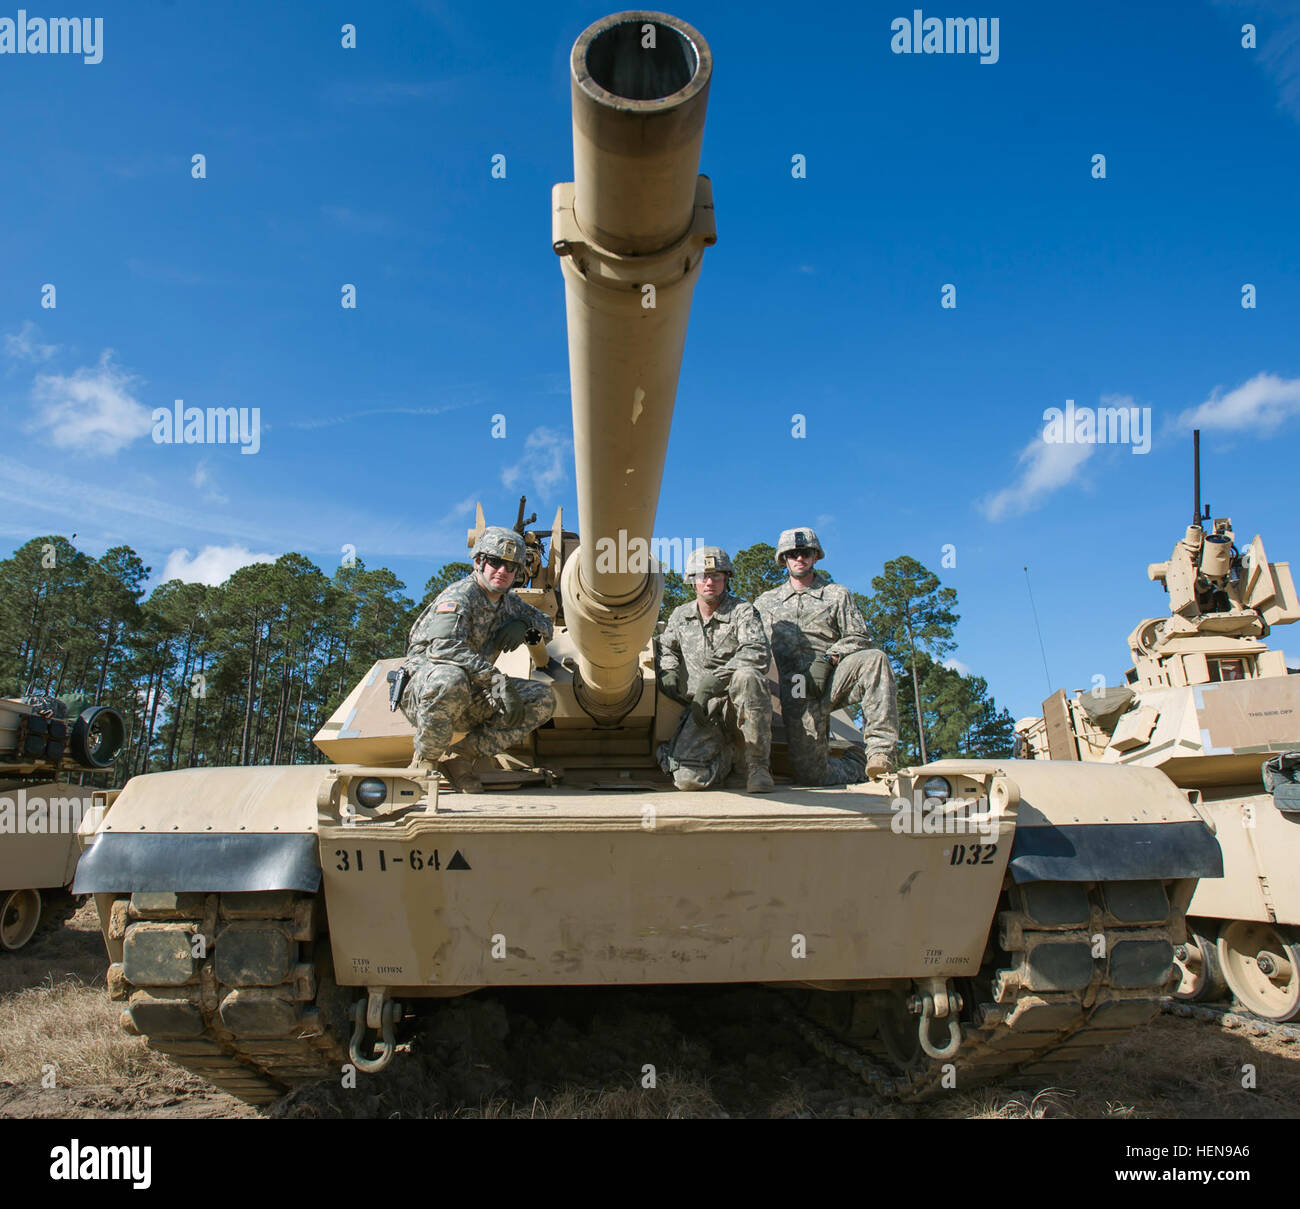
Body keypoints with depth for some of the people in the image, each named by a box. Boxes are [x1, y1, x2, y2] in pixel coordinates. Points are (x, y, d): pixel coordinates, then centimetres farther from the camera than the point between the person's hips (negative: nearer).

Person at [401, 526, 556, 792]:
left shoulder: (509, 602, 10)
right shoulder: (459, 596, -15)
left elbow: (545, 623, 24)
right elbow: (443, 646, -33)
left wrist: (522, 624, -2)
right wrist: (500, 682, -39)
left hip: (471, 700, 7)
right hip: (422, 695, -7)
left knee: (543, 699, -6)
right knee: (450, 678, -42)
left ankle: (462, 755, -7)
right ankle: (425, 762, -17)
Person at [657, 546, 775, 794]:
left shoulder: (742, 611, 0)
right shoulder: (680, 615, 13)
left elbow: (759, 652, -17)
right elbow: (666, 647, 32)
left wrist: (715, 680, -27)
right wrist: (668, 670, 8)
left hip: (739, 707, -2)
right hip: (702, 711, 2)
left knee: (747, 676, -39)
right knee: (687, 778, -23)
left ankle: (757, 764, -22)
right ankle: (722, 753, 14)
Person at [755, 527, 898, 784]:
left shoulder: (837, 594, 17)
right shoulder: (765, 603, 21)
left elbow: (859, 637, 7)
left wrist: (828, 659, -10)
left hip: (834, 677, 0)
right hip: (797, 692, 0)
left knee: (874, 659, -34)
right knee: (811, 775, -13)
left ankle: (879, 751, -30)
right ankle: (858, 763, 16)